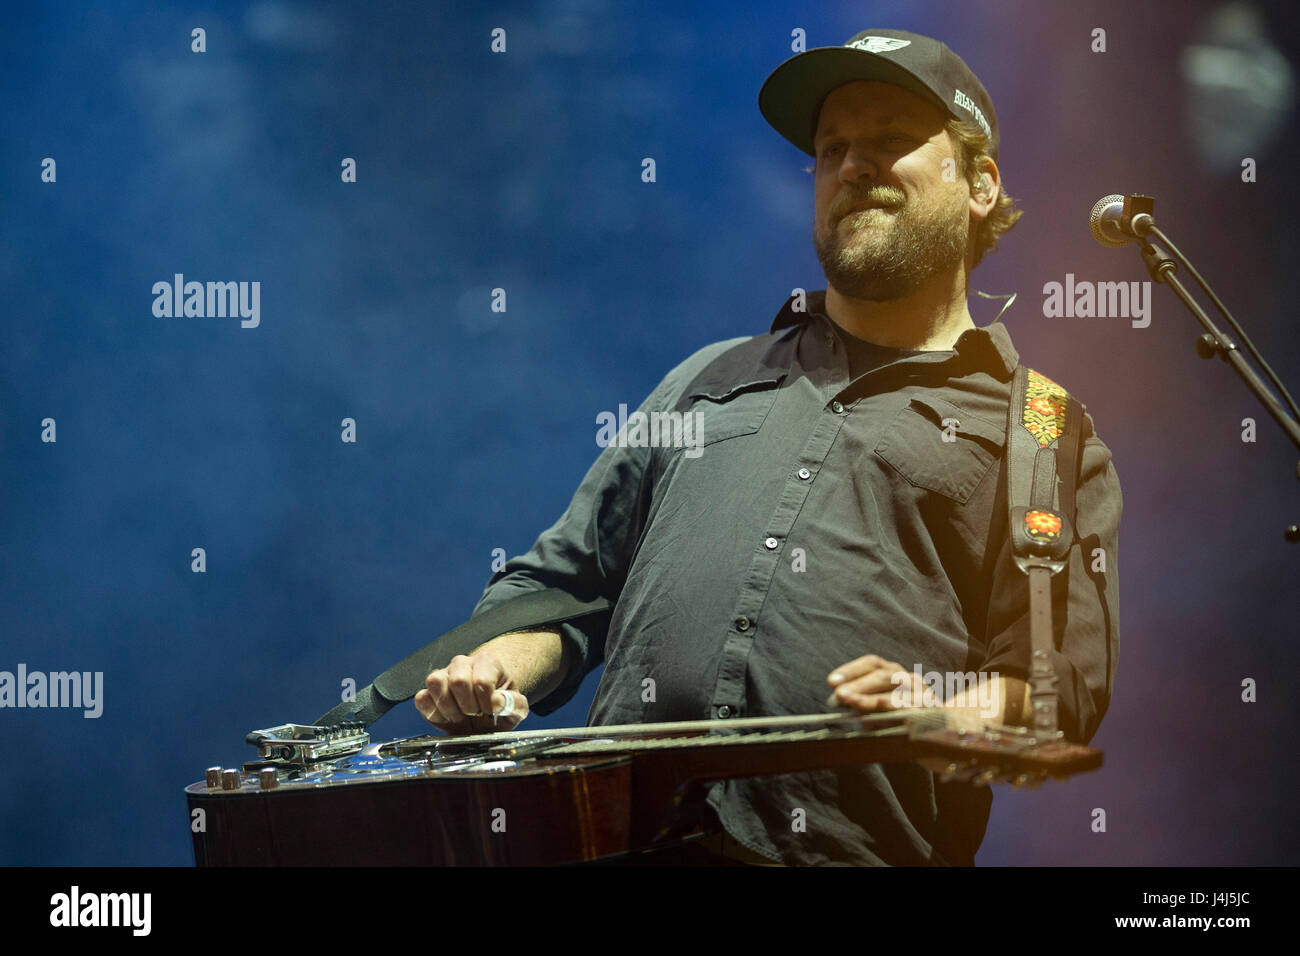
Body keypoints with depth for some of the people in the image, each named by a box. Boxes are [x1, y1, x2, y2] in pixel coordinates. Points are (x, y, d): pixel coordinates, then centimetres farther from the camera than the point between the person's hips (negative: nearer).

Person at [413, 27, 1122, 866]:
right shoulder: (714, 379, 29)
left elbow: (1068, 684, 4)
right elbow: (563, 578, 31)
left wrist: (939, 708, -16)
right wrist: (501, 663, 10)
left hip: (849, 844, -2)